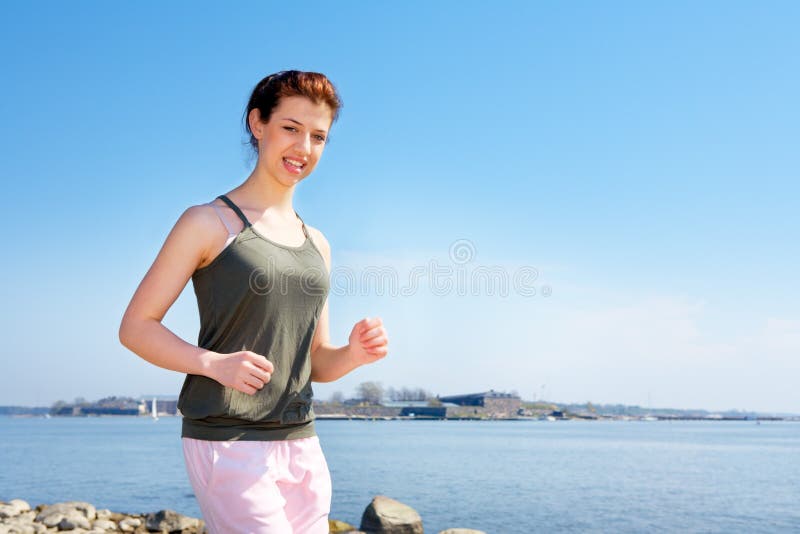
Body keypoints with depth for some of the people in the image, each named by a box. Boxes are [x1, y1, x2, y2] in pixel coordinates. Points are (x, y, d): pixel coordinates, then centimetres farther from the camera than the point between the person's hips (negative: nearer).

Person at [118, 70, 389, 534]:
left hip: (302, 445, 6)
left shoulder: (317, 244, 14)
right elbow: (135, 327, -4)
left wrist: (355, 354, -6)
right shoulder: (208, 223, -3)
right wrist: (215, 364, -20)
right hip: (228, 443, -6)